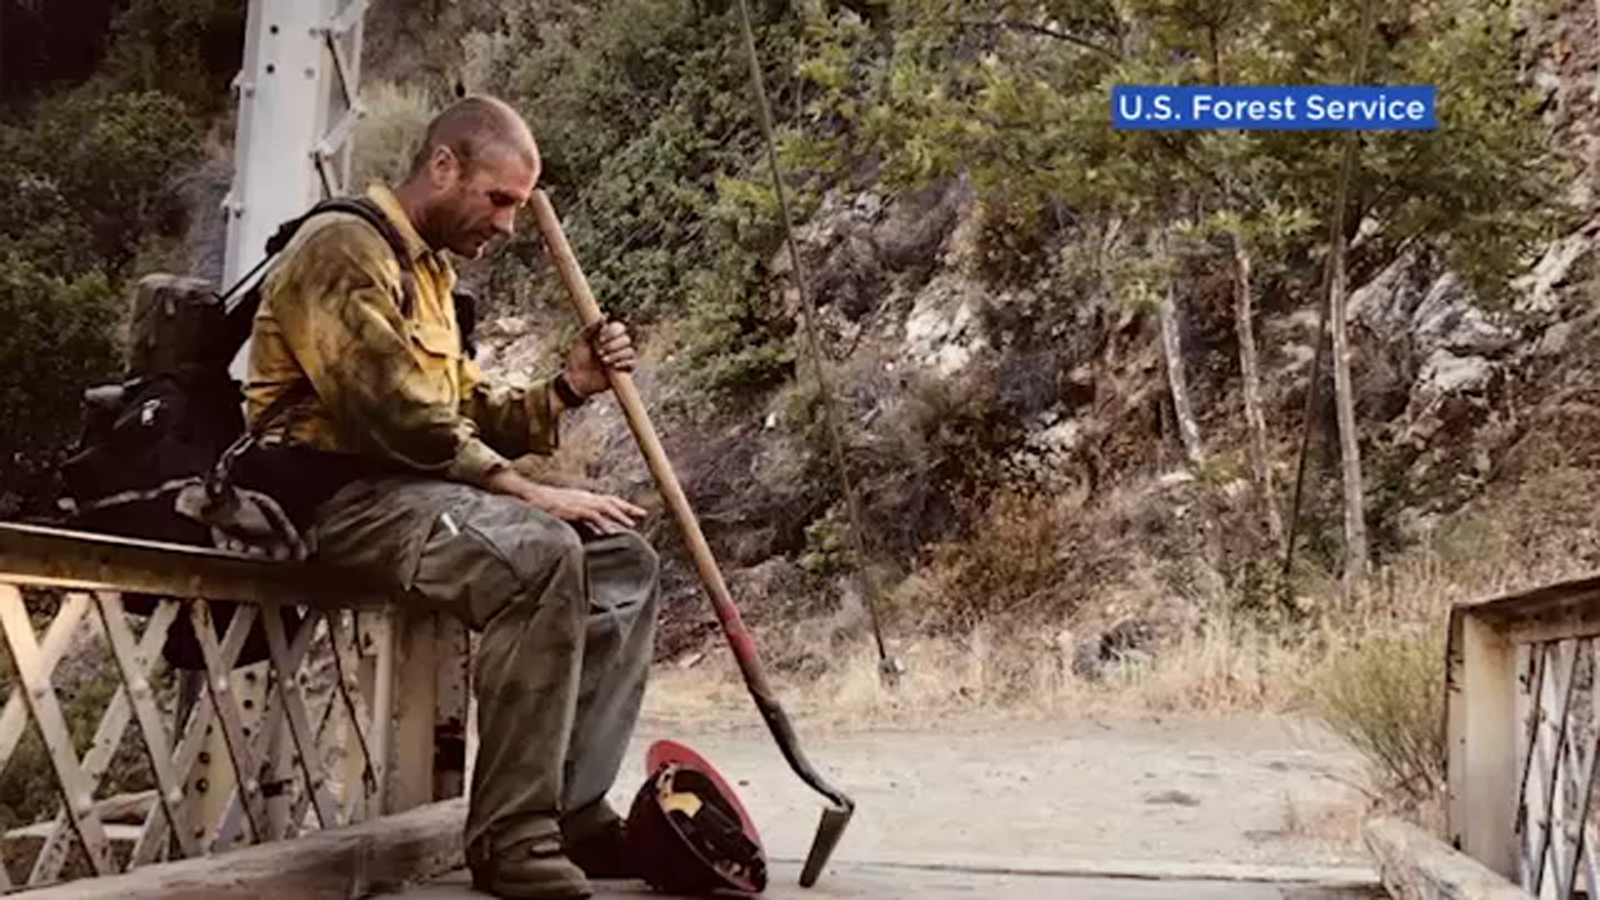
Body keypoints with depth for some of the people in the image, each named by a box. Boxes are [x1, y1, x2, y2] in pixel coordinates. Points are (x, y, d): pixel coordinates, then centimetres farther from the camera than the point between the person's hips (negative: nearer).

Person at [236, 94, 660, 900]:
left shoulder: (428, 268, 22)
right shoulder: (345, 247, -10)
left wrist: (566, 389, 1)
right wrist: (531, 493, -19)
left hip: (416, 488, 10)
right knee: (540, 554, -34)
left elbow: (469, 415, 18)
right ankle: (510, 834, -26)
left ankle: (571, 810, -6)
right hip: (344, 492, -10)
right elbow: (398, 417, -22)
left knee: (624, 562, -3)